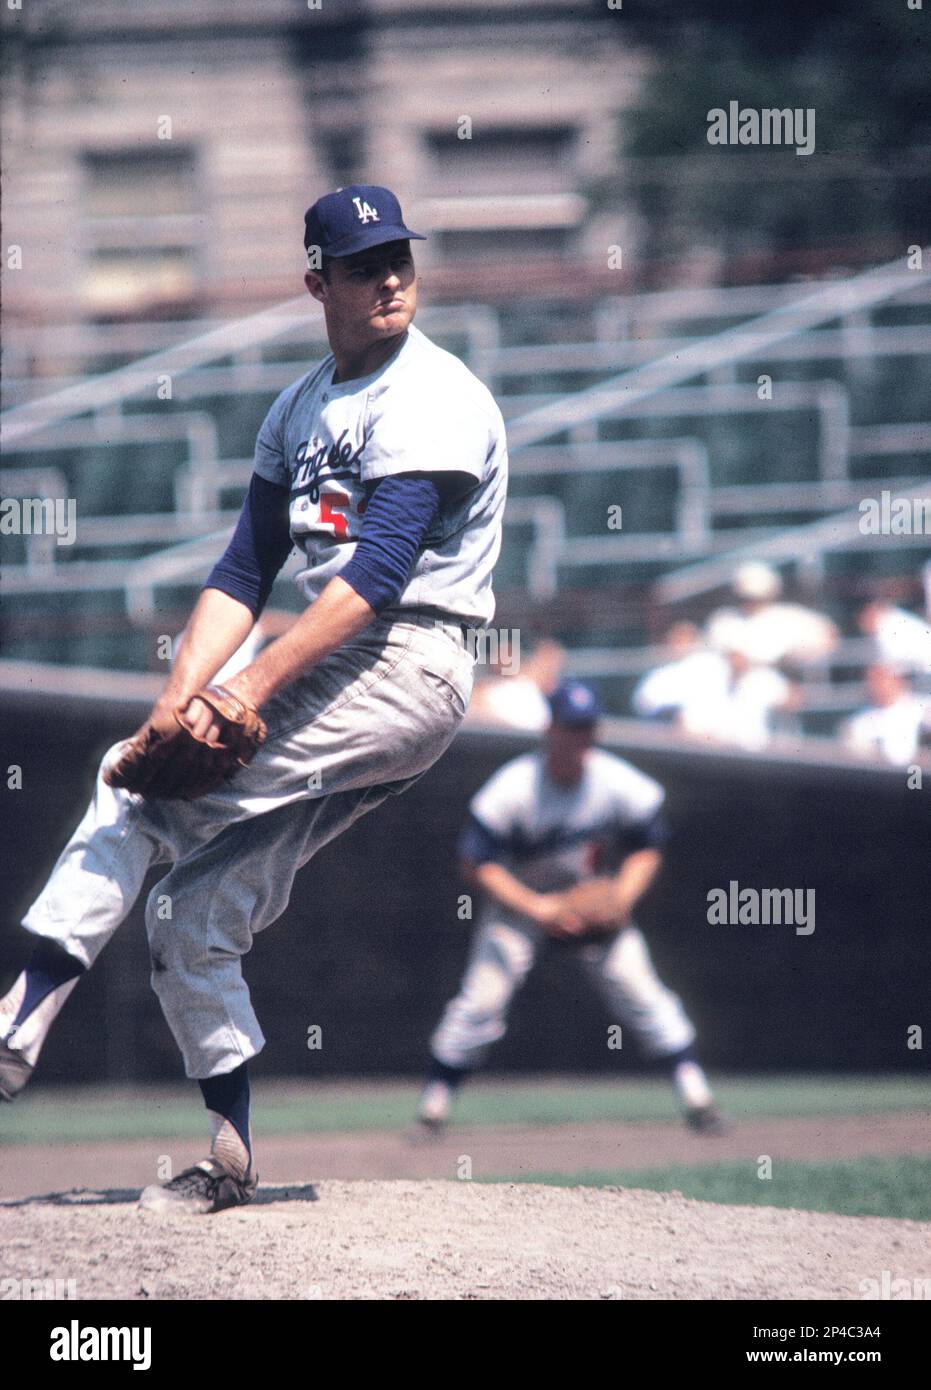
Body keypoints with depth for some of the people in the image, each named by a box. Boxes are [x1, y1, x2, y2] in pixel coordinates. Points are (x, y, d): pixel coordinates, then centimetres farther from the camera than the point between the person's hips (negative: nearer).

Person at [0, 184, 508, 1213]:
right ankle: (229, 1160, 11)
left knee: (136, 779, -18)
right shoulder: (298, 410, 16)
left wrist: (255, 684, -26)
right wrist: (181, 692, -5)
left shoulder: (433, 397, -10)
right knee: (193, 912, 4)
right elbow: (244, 574, 11)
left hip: (406, 672, -8)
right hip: (319, 672, 8)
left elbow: (380, 572, -21)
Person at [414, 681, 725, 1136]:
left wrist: (622, 896, -22)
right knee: (483, 994, -12)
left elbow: (648, 849, -3)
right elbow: (477, 865, -21)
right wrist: (537, 908, -31)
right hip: (519, 899, -2)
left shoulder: (621, 785, -18)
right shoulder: (512, 788, -25)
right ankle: (433, 1107, -3)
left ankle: (696, 1096, -3)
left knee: (640, 992, -8)